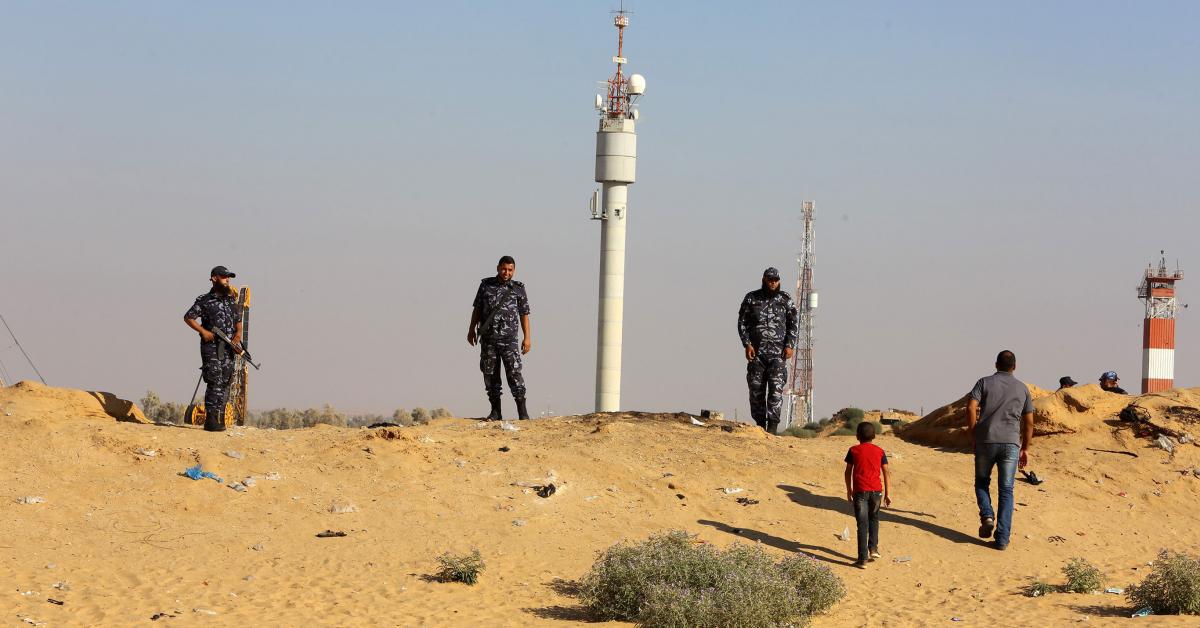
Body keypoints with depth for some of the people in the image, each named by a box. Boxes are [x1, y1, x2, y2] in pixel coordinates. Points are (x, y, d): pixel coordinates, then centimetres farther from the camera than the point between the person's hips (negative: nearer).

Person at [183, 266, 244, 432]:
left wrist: (238, 334, 0)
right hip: (211, 345, -6)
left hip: (229, 347, 6)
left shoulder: (231, 300, 14)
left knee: (225, 382, 4)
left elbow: (238, 321, 20)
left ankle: (219, 419, 8)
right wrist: (203, 331, -11)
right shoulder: (204, 300, -1)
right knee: (215, 382, -12)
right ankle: (211, 420, -13)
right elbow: (188, 317, 0)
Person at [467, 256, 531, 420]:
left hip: (509, 339, -2)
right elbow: (477, 309, 14)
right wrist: (471, 329, 11)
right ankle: (495, 411, 10)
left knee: (514, 373, -11)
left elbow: (524, 314, 5)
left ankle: (522, 410, -8)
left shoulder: (518, 288, 3)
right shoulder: (486, 285, 7)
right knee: (490, 374, 3)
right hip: (488, 339, 2)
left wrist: (527, 337, 0)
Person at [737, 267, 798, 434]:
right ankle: (760, 423, 12)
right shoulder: (751, 299, 7)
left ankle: (773, 424, -16)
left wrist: (790, 345, -3)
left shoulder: (785, 300, 7)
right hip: (756, 351, 2)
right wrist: (747, 344, -5)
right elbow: (742, 322, 7)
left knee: (776, 387, -14)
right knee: (756, 389, 2)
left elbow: (794, 324, 9)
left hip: (778, 352, -1)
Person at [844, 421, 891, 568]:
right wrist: (887, 494, 8)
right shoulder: (879, 451, 6)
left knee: (862, 524, -2)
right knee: (874, 519, 25)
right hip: (876, 490, 2)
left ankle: (863, 559, -6)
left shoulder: (854, 451, 2)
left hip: (860, 491, -2)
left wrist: (849, 490, 18)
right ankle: (873, 549, 17)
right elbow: (886, 473, 4)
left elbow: (848, 472, 6)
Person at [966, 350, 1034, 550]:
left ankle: (987, 516, -6)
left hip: (986, 441, -1)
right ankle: (1002, 538, -4)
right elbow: (1029, 422, 13)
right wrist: (1025, 448, 20)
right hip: (1011, 443, 1)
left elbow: (971, 407, -7)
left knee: (982, 482, 20)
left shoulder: (985, 383, 7)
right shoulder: (1022, 388, 13)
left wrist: (973, 435, 2)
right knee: (1006, 491, 4)